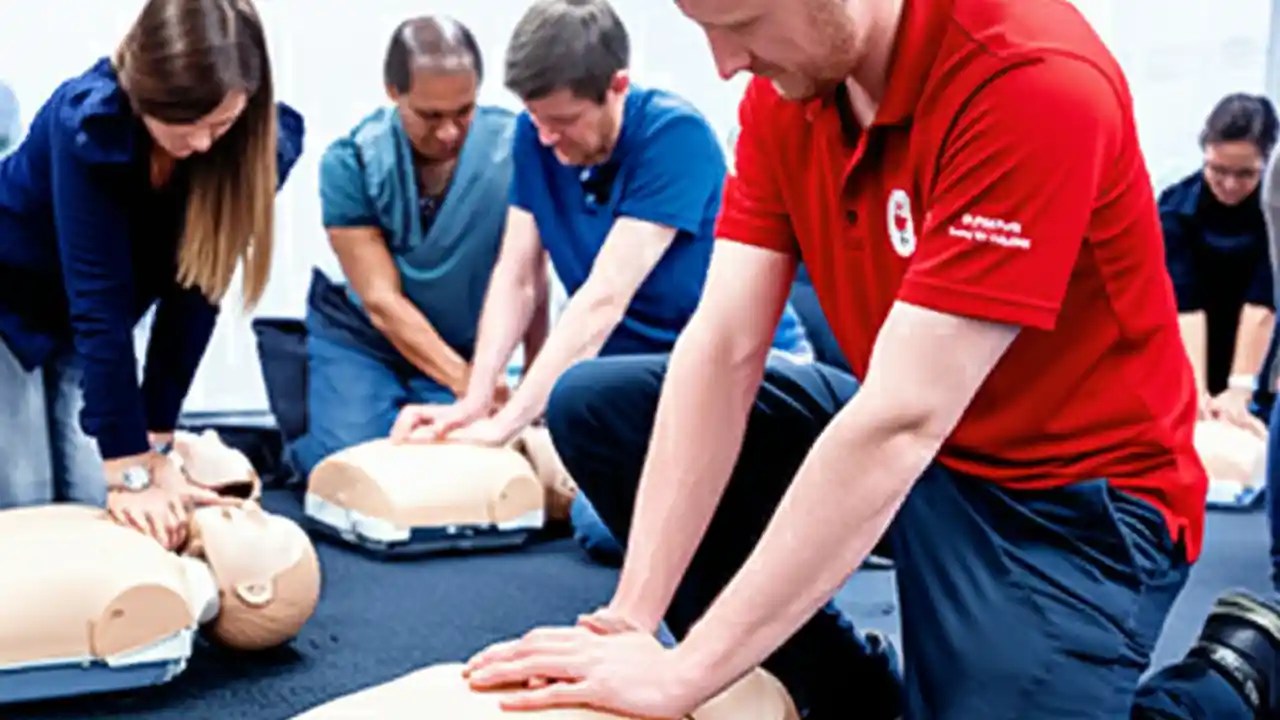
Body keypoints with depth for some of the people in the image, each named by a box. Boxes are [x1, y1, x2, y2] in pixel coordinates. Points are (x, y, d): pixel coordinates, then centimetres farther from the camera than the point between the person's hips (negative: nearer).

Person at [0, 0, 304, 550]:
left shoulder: (265, 142, -25)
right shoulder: (88, 119, -36)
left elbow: (194, 292, -20)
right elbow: (98, 302, -36)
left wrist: (154, 443, -20)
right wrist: (130, 467, -35)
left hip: (83, 320, 4)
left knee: (92, 498, -6)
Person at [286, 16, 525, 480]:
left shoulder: (512, 148, -19)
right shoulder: (351, 161, -19)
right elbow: (381, 302, -20)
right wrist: (467, 383, -29)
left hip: (465, 349, 1)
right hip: (359, 338, -1)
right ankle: (300, 449, 16)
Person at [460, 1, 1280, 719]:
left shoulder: (1036, 83, -29)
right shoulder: (785, 85, -7)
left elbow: (901, 423, -33)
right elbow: (722, 349, -11)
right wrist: (633, 615, -19)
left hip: (1061, 484, -6)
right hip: (897, 444, 7)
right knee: (596, 405, -1)